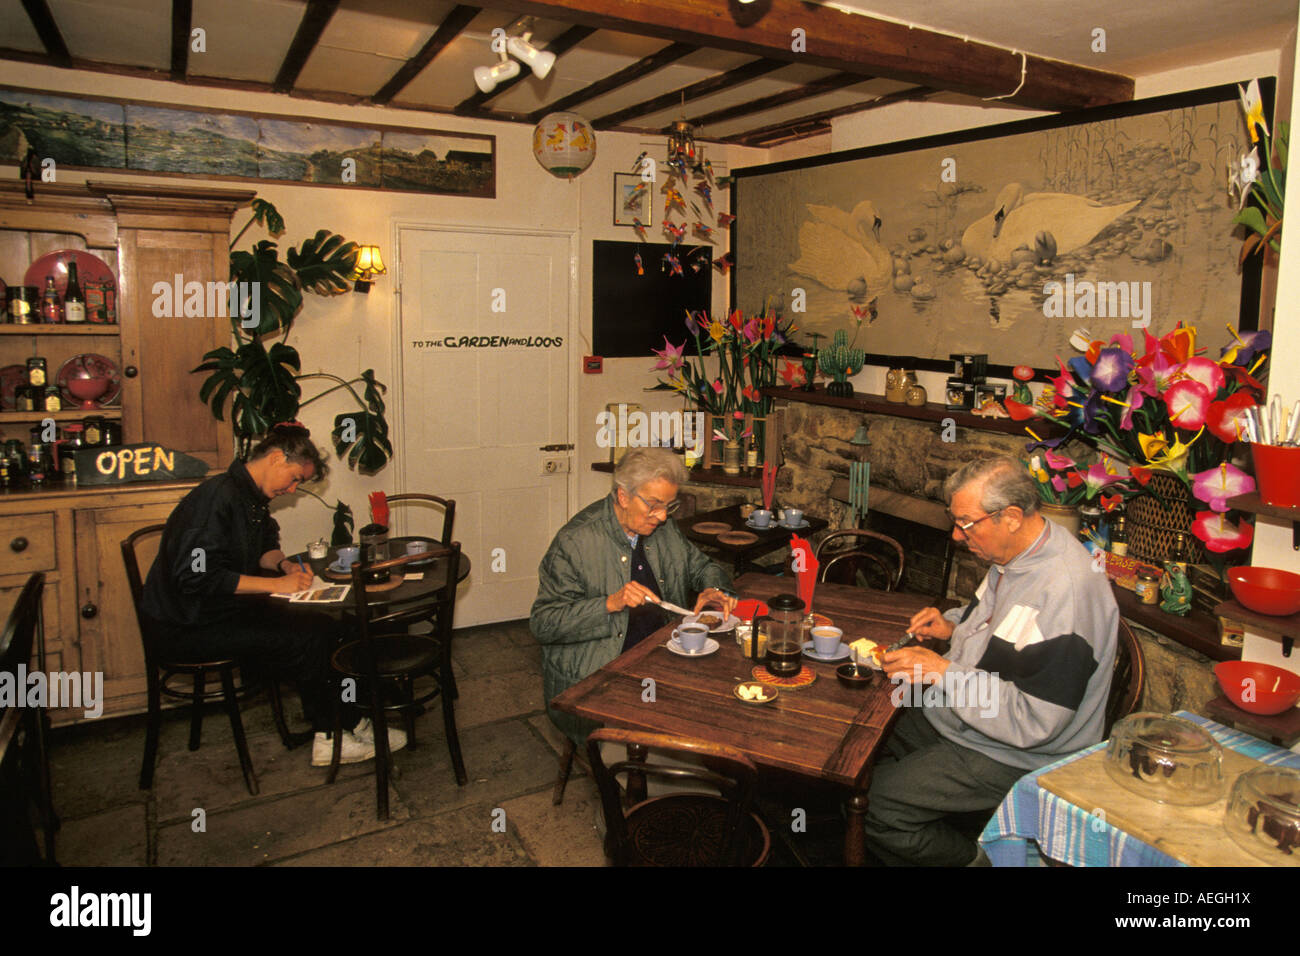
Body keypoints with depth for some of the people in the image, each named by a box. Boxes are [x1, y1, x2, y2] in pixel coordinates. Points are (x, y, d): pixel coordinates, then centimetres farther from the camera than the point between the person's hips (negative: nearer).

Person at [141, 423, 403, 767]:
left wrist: (285, 564, -1)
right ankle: (332, 735, -1)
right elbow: (196, 576, -29)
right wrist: (275, 584, -25)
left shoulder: (253, 499, 8)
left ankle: (350, 724, 3)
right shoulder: (216, 497, -22)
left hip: (229, 609, 9)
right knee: (308, 640, -18)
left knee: (326, 628, -3)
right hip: (191, 627, -9)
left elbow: (263, 548, 23)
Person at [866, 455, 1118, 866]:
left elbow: (1033, 722, -31)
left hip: (1011, 755, -9)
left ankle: (974, 859, 10)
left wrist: (942, 671, -26)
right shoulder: (1015, 556, 0)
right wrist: (954, 625, 4)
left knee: (875, 805, -15)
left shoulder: (1064, 591, -31)